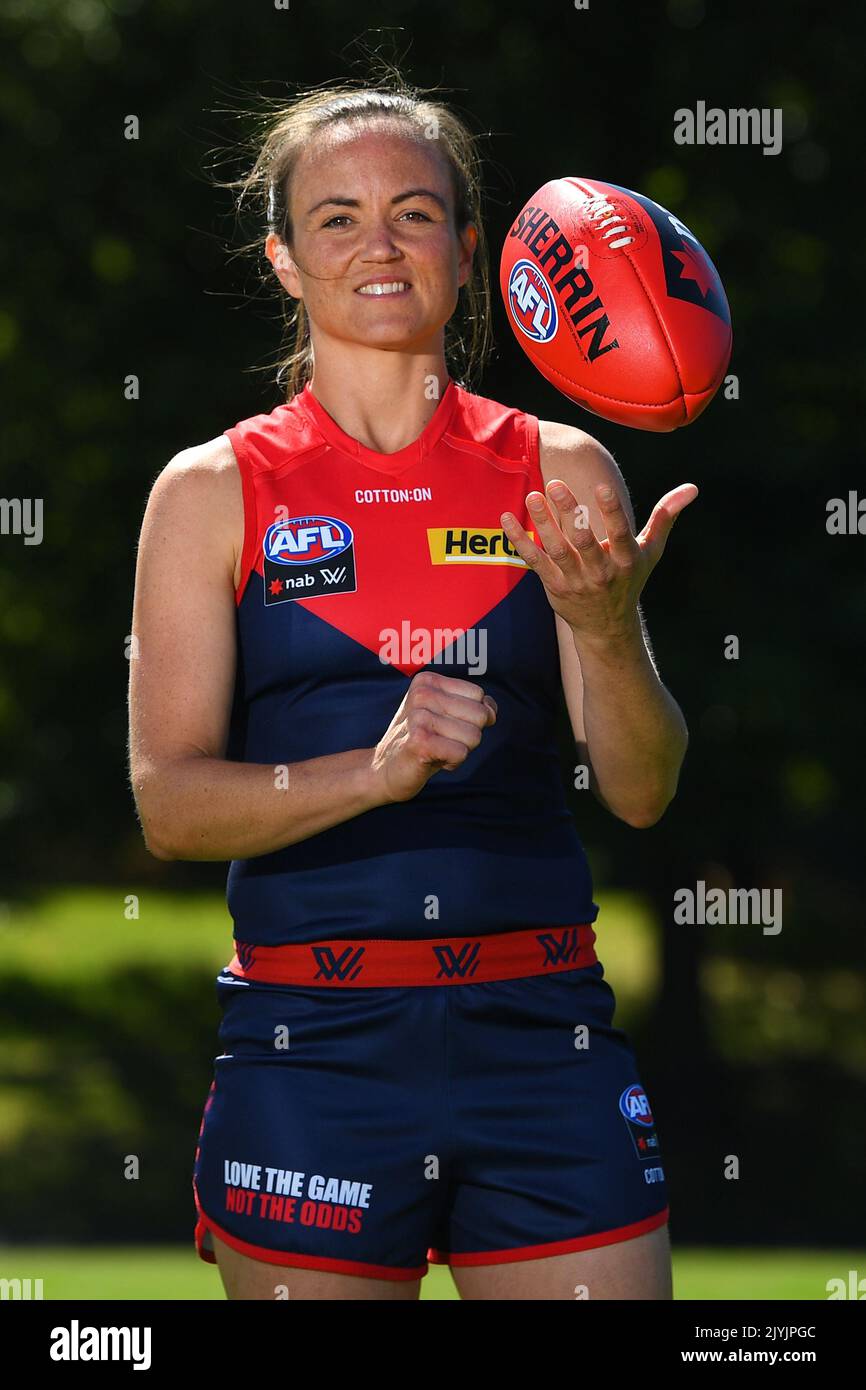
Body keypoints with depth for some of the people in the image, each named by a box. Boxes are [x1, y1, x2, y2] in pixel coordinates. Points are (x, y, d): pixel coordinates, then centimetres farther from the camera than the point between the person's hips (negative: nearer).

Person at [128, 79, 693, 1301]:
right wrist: (376, 771, -20)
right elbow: (168, 803, -4)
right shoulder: (214, 491, 3)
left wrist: (609, 629, -20)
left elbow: (641, 791, 0)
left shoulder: (557, 474, 6)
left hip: (541, 1035, 1)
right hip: (312, 1048, -1)